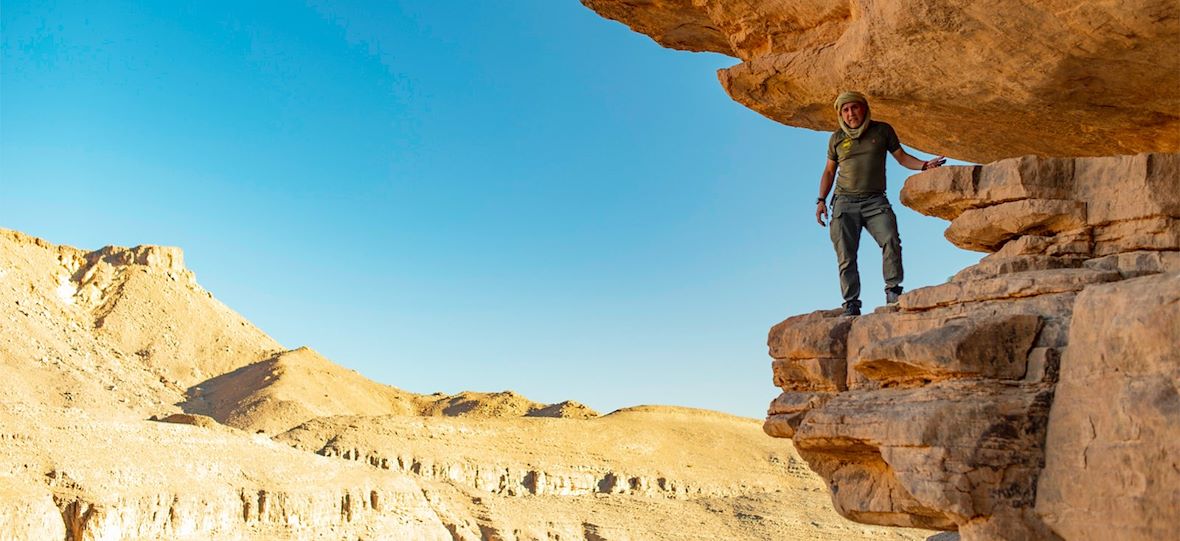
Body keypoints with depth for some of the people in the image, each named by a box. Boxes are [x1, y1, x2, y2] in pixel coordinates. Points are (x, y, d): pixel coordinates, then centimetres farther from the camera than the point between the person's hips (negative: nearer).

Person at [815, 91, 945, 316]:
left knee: (890, 239, -24)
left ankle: (893, 291, -18)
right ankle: (851, 304, -3)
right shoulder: (837, 138, 11)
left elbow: (902, 157, 12)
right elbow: (829, 171, 19)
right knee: (845, 256, -6)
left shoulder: (882, 130, 8)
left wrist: (924, 165, -6)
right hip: (844, 202, 1)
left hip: (875, 200, -1)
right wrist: (821, 200, 10)